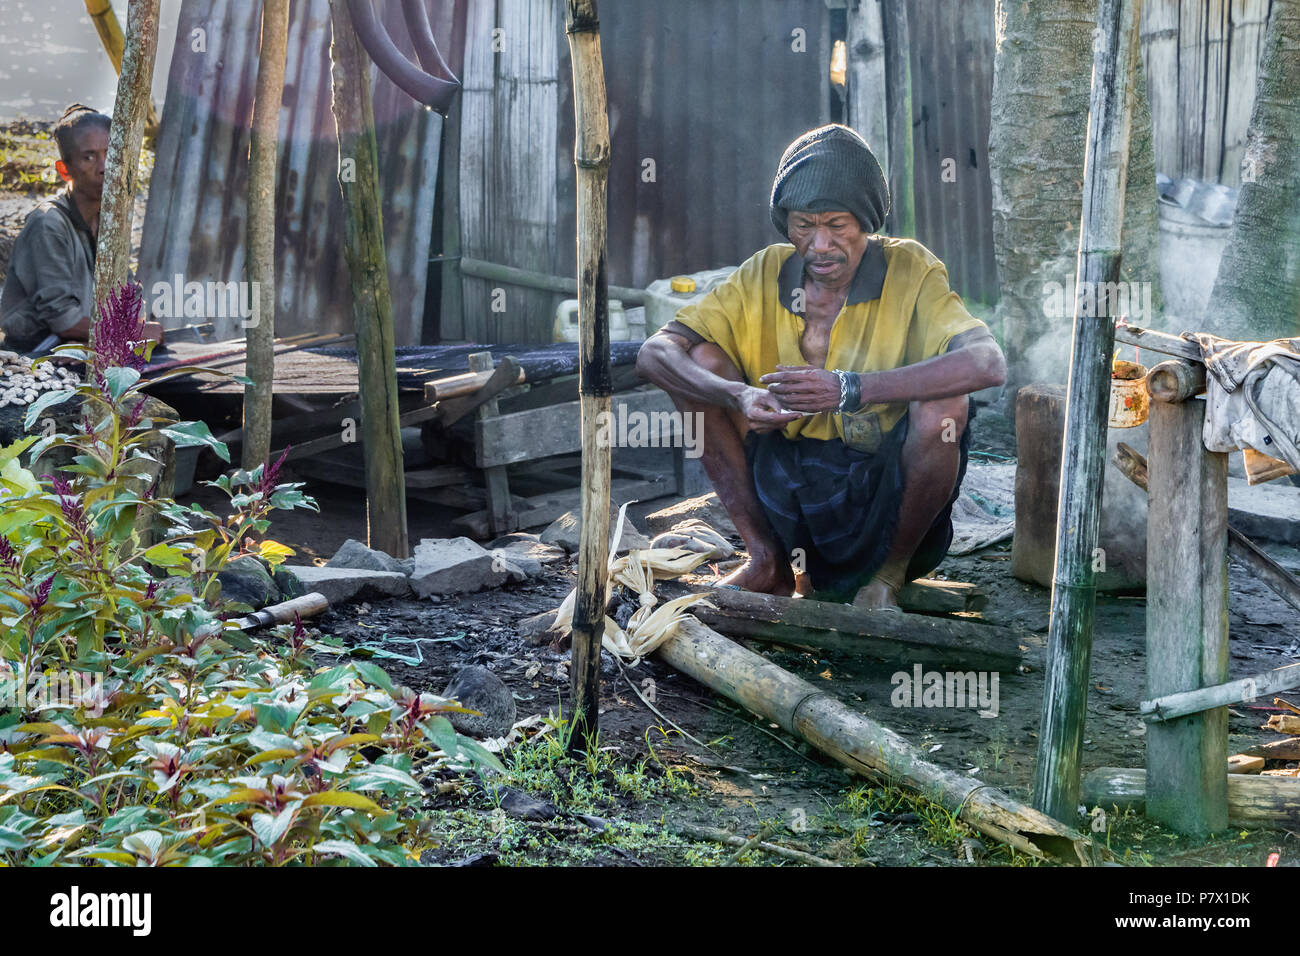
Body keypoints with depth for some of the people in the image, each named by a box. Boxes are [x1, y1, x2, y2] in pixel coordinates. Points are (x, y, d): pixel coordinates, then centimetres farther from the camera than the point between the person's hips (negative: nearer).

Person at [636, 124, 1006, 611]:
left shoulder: (909, 270, -12)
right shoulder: (765, 275, -3)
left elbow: (988, 364, -30)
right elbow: (654, 353, -11)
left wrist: (849, 389, -40)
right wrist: (737, 397, -32)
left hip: (888, 495, -3)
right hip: (789, 491, 3)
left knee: (943, 403, -31)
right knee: (700, 362, -11)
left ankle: (890, 571, -5)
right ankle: (767, 561, 0)